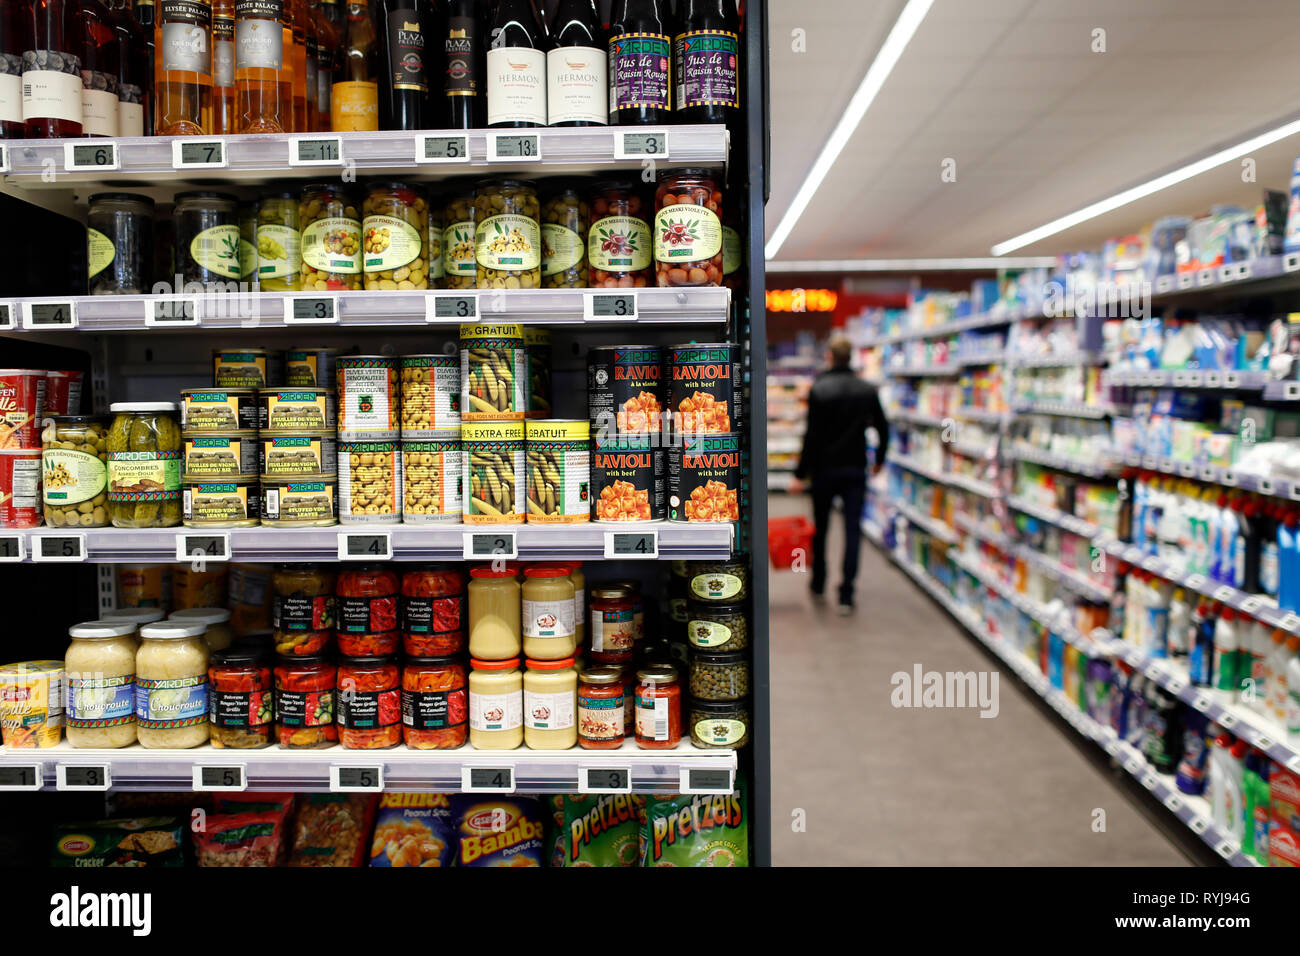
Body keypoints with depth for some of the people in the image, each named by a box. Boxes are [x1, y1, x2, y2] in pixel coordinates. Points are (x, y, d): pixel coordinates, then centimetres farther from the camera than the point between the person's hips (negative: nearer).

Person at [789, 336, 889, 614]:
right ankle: (846, 595, -4)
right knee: (852, 531, 2)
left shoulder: (819, 389, -10)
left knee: (820, 528, 14)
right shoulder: (867, 390, 1)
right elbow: (883, 428, 6)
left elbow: (812, 435, -14)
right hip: (855, 470, 2)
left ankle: (818, 586, 28)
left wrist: (800, 474, -9)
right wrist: (879, 460, 22)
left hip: (824, 469, -1)